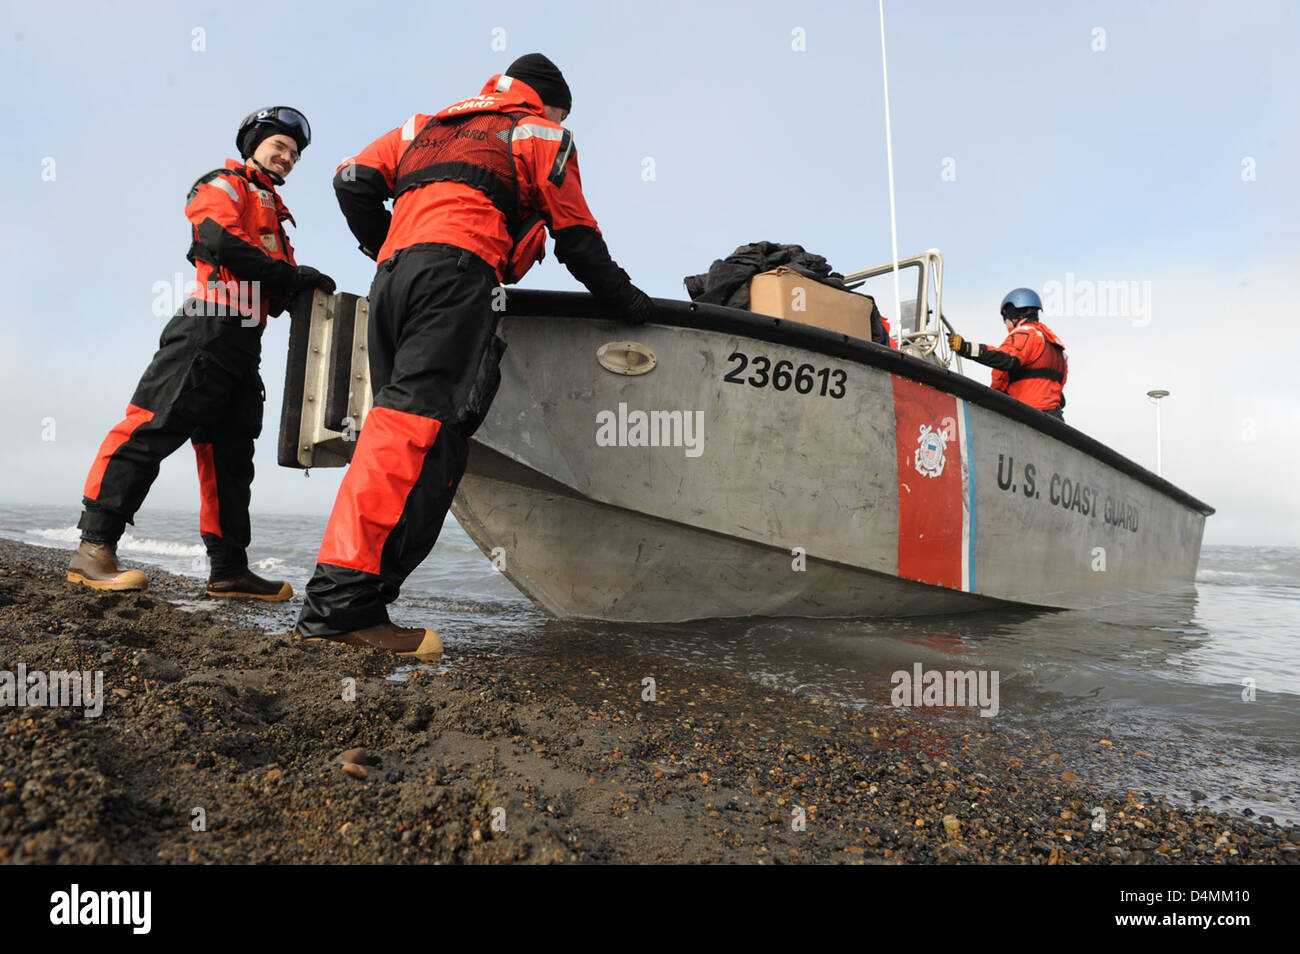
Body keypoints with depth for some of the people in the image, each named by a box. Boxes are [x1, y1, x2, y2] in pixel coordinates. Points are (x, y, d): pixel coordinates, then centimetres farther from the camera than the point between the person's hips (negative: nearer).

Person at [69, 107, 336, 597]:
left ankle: (229, 569, 5)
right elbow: (221, 241, -12)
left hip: (245, 339, 9)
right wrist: (292, 274, -12)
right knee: (154, 427, -15)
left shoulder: (272, 211, 32)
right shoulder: (224, 185, 9)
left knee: (230, 453, 4)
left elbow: (276, 292, 23)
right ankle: (93, 547, -14)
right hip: (210, 326, -9)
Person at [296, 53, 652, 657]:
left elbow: (354, 181, 24)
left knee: (399, 428, 2)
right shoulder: (540, 131, 20)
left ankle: (345, 608, -6)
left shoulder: (426, 126, 35)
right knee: (420, 423, -18)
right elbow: (577, 239, 16)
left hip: (391, 274, 7)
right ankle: (341, 601, -28)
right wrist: (626, 300, 26)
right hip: (457, 270, -6)